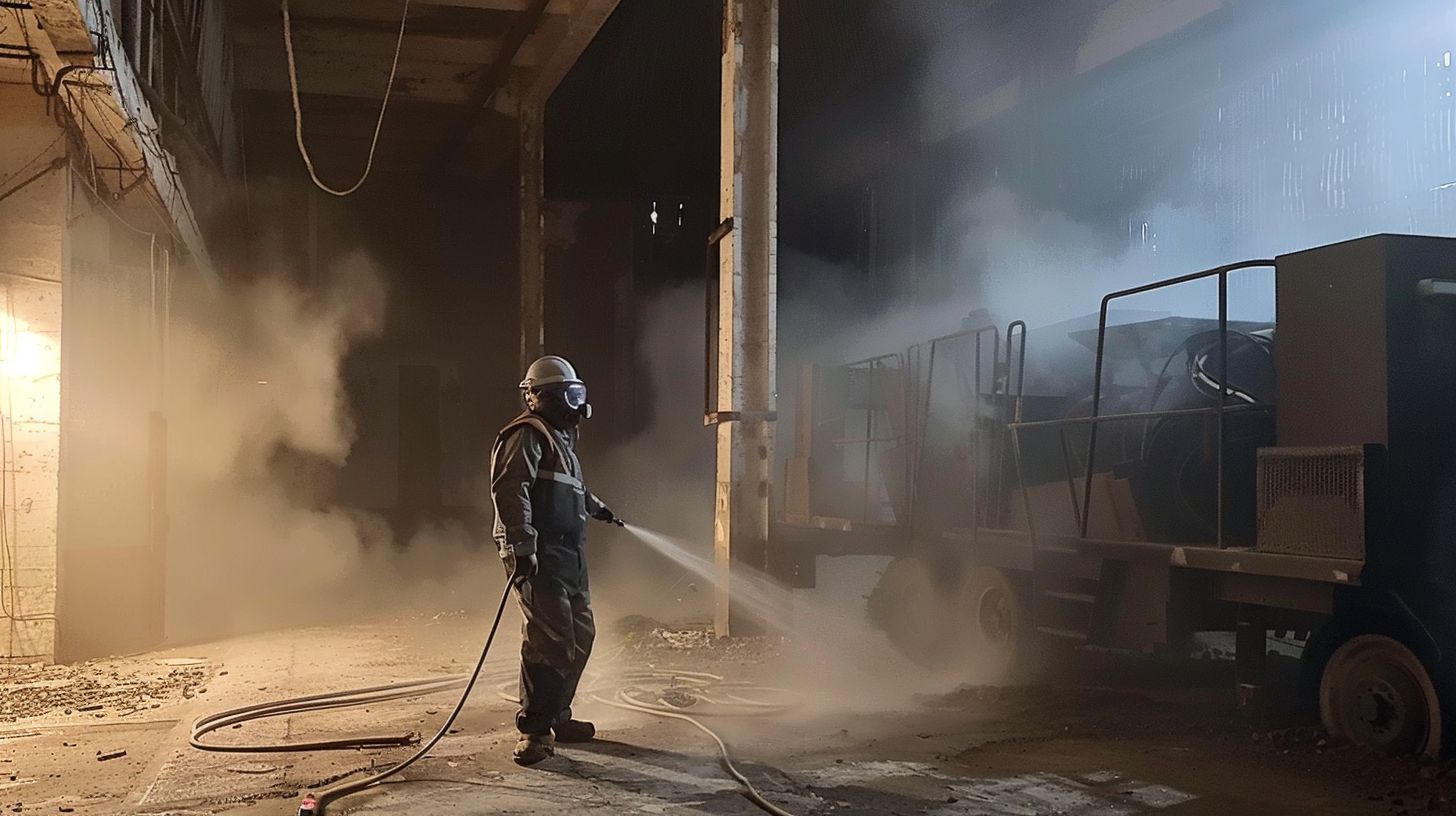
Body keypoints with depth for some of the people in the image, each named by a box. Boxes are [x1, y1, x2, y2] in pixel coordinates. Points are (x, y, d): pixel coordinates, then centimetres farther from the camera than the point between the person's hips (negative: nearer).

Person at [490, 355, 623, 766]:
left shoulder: (560, 437, 24)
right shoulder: (527, 435, -9)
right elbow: (509, 490, -21)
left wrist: (595, 507, 55)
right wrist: (521, 547, -27)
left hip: (568, 555, 11)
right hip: (540, 557, -10)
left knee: (580, 635, 13)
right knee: (550, 640, -14)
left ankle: (557, 716, 23)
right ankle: (534, 731, -9)